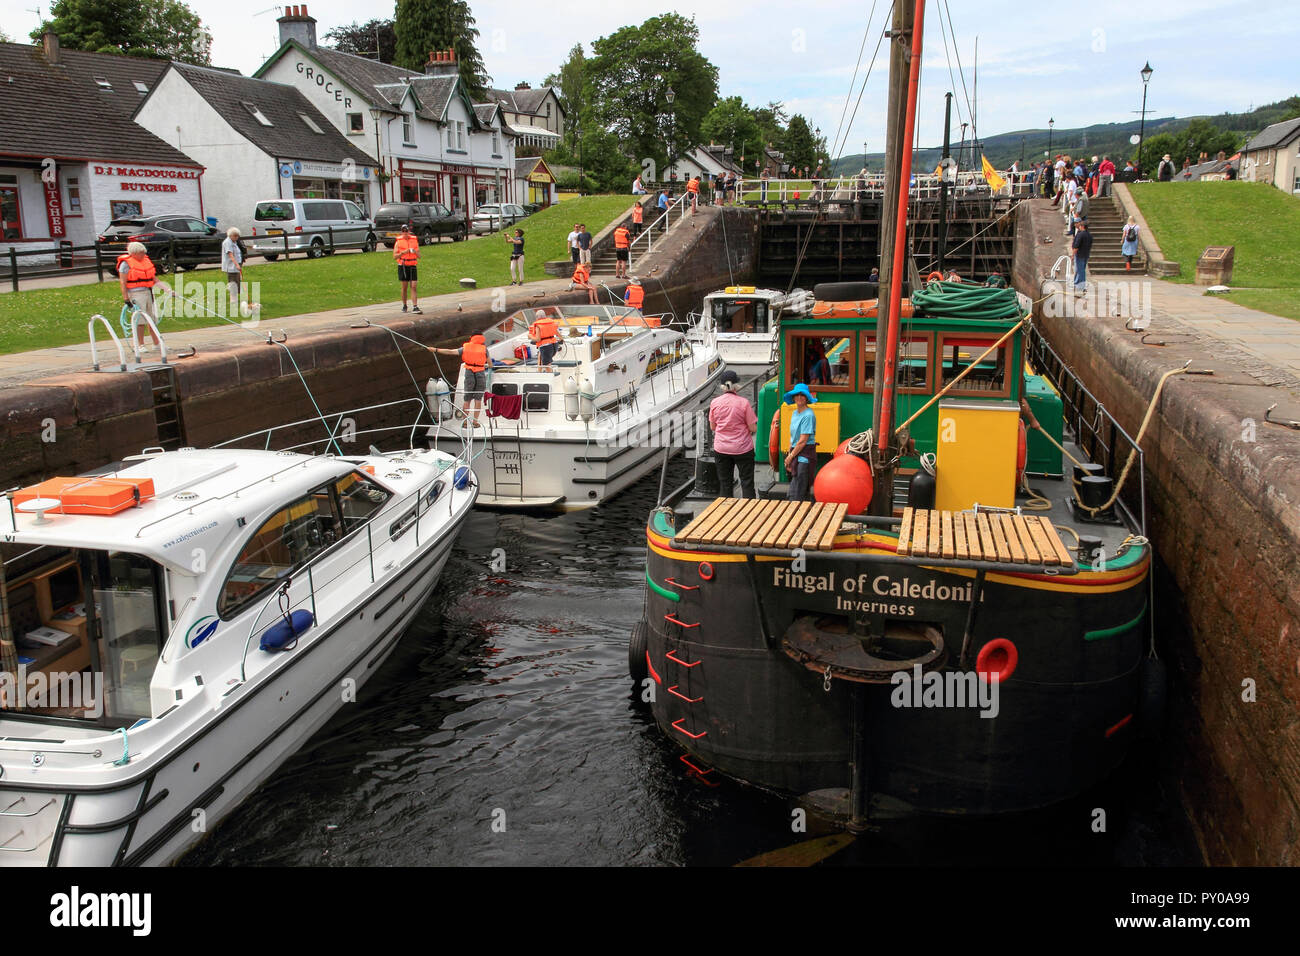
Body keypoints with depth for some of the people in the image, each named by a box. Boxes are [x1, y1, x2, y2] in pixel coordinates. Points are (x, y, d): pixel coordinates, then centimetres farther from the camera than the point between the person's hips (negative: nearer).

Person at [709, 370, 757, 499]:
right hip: (742, 448, -3)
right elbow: (753, 428, -10)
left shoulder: (714, 403, -4)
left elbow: (712, 427, 7)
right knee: (747, 483, 7)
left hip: (721, 448, 3)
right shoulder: (743, 402, -13)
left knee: (724, 483, 11)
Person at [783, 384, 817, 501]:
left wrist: (790, 457, -7)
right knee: (804, 494, 13)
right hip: (796, 454, 9)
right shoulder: (795, 413, 14)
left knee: (794, 495, -11)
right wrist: (789, 455, 10)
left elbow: (803, 441, -15)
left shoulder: (808, 415, -14)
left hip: (804, 456, -9)